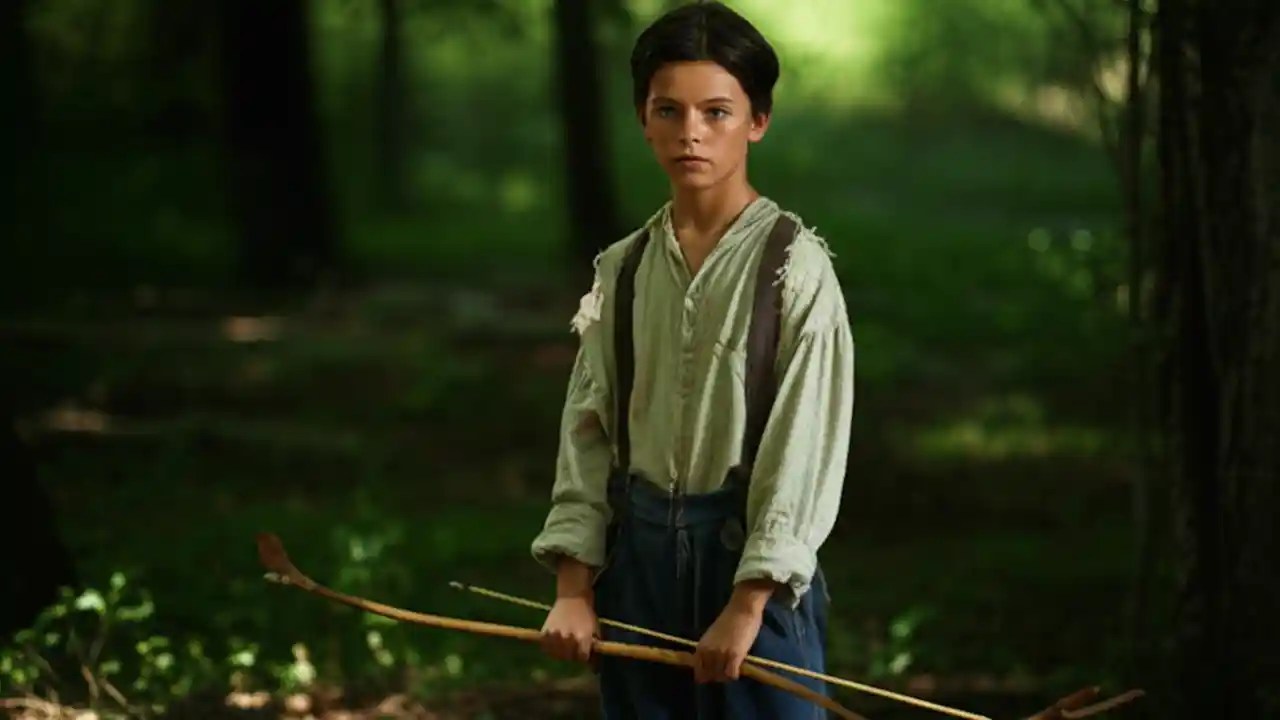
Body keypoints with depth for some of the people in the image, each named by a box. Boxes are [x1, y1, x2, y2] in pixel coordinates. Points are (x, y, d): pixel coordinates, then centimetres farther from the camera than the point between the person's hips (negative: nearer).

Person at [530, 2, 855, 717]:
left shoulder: (794, 267, -8)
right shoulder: (622, 269, 7)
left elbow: (805, 447, -11)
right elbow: (588, 434, 8)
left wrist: (747, 605, -14)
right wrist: (574, 586, 1)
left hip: (751, 551, -5)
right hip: (639, 550, 5)